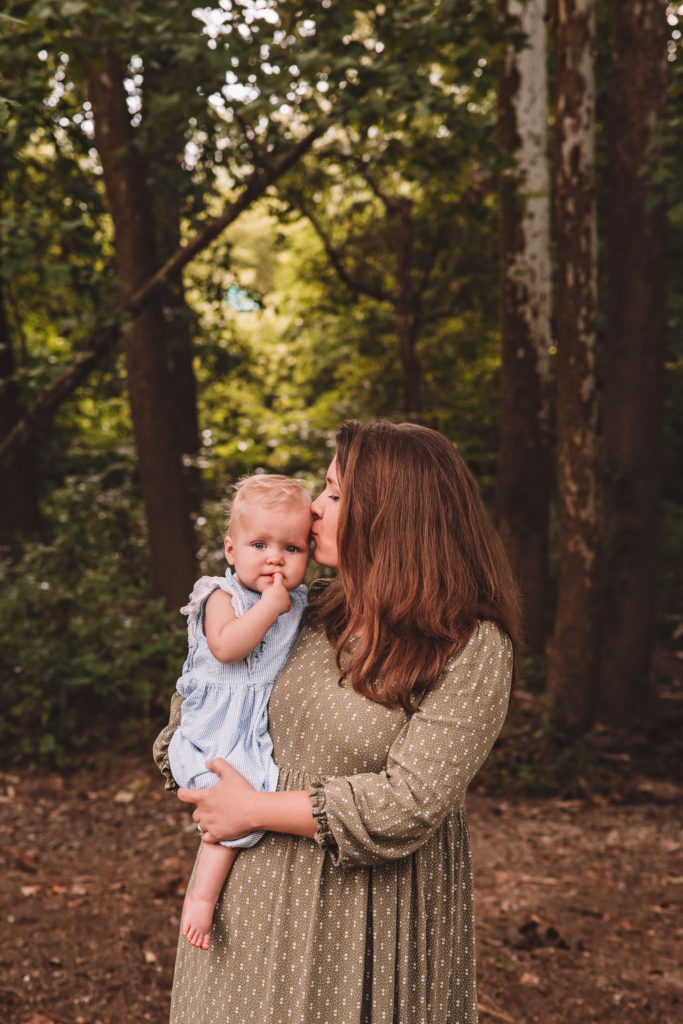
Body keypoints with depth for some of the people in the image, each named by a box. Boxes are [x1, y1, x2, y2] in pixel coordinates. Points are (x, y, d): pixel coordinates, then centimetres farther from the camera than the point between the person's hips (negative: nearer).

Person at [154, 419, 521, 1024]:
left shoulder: (472, 648, -17)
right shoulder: (313, 613, 0)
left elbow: (407, 805, -22)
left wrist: (255, 809, -17)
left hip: (376, 907, -5)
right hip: (264, 890, 5)